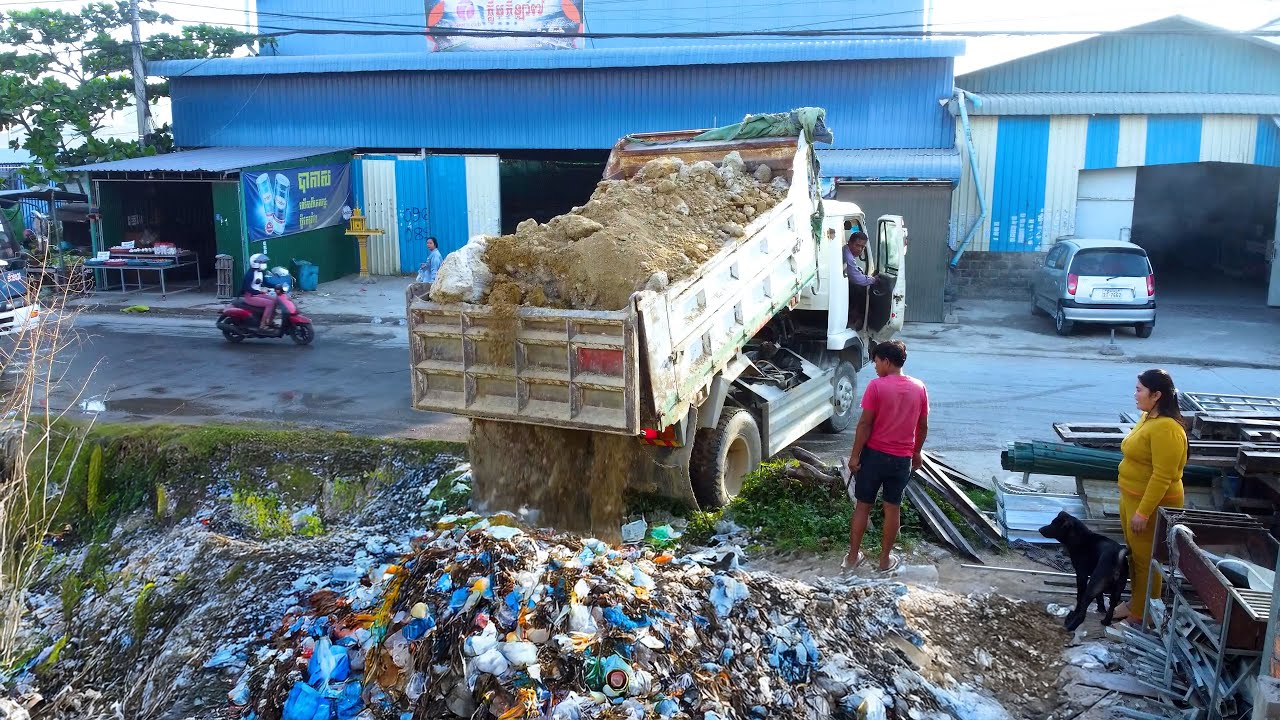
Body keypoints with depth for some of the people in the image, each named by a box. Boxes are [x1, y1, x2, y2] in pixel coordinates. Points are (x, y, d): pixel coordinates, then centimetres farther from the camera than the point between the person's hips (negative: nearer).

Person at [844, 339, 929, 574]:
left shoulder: (876, 386, -14)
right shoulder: (919, 388, -1)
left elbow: (865, 425, -14)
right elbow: (923, 426, 7)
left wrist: (854, 455, -6)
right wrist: (916, 452, 21)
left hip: (874, 454, -3)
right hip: (902, 458, 3)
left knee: (862, 506, 10)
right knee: (893, 508, 13)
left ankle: (853, 556, 17)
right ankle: (885, 559, 20)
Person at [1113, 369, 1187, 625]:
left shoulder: (1166, 428, -25)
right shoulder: (1148, 417, 7)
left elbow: (1162, 476, -26)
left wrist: (1143, 512, -25)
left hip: (1152, 504, -10)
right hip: (1132, 498, 10)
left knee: (1146, 559, 3)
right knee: (1134, 554, 20)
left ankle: (1143, 615, 16)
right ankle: (1135, 602, 35)